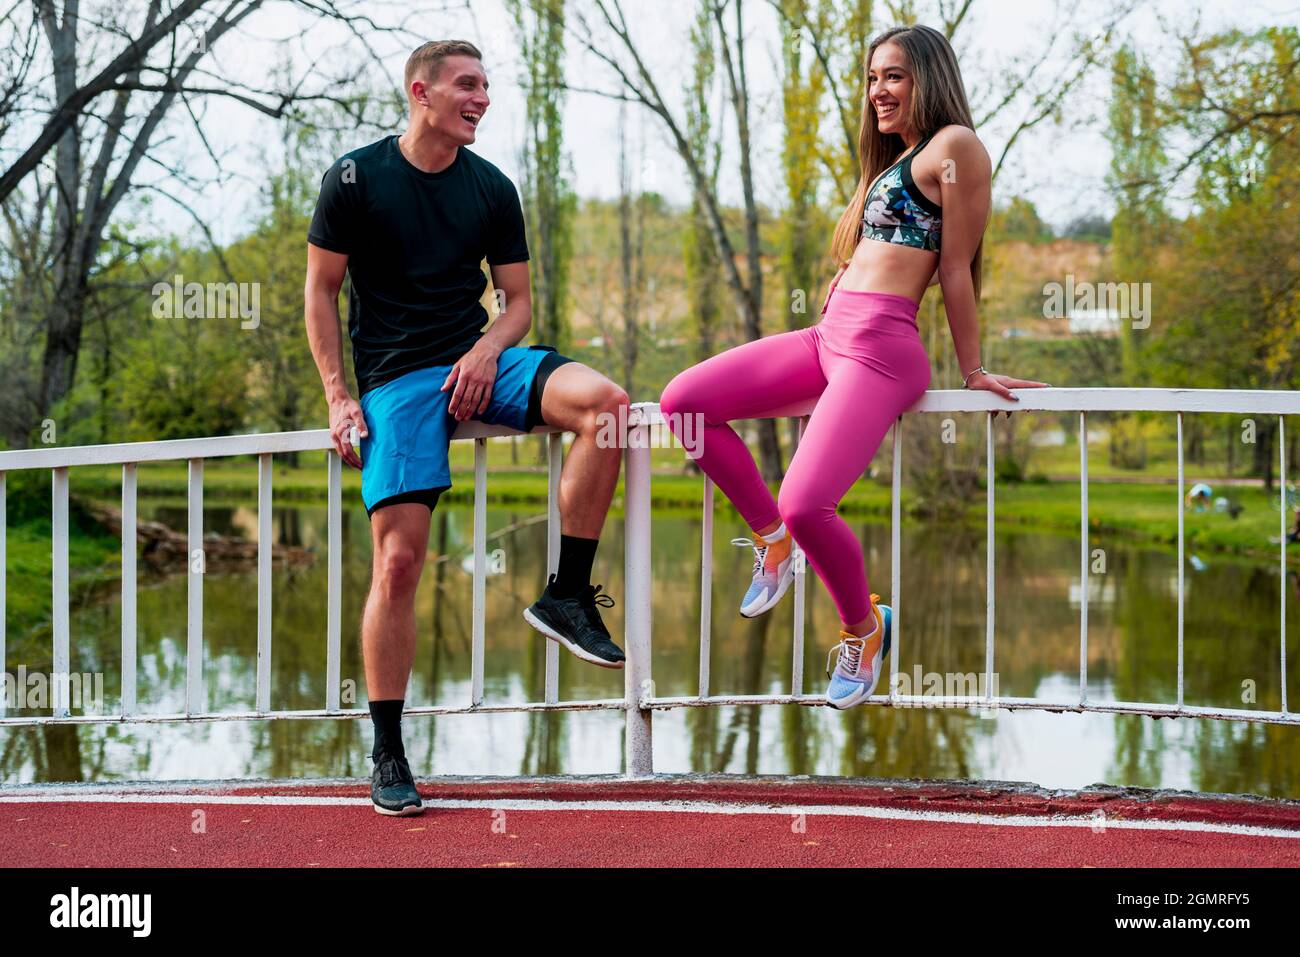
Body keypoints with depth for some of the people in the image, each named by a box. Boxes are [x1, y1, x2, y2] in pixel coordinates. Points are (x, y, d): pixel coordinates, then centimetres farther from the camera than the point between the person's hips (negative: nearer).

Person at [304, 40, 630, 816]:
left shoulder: (492, 189, 8)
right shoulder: (356, 179, -1)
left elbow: (517, 299, 12)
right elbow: (322, 291, 4)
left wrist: (487, 351, -9)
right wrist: (339, 395, -5)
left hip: (476, 360, 3)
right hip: (394, 379, -3)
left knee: (605, 402, -25)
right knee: (399, 559, -13)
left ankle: (569, 596, -14)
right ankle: (389, 757, -1)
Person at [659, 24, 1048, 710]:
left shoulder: (955, 145, -4)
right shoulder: (896, 159, 26)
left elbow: (956, 267, -4)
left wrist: (972, 371, -1)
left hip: (882, 346, -9)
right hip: (828, 336, 10)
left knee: (806, 505, -24)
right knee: (682, 402, -5)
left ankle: (863, 627, 4)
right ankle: (770, 535, 10)